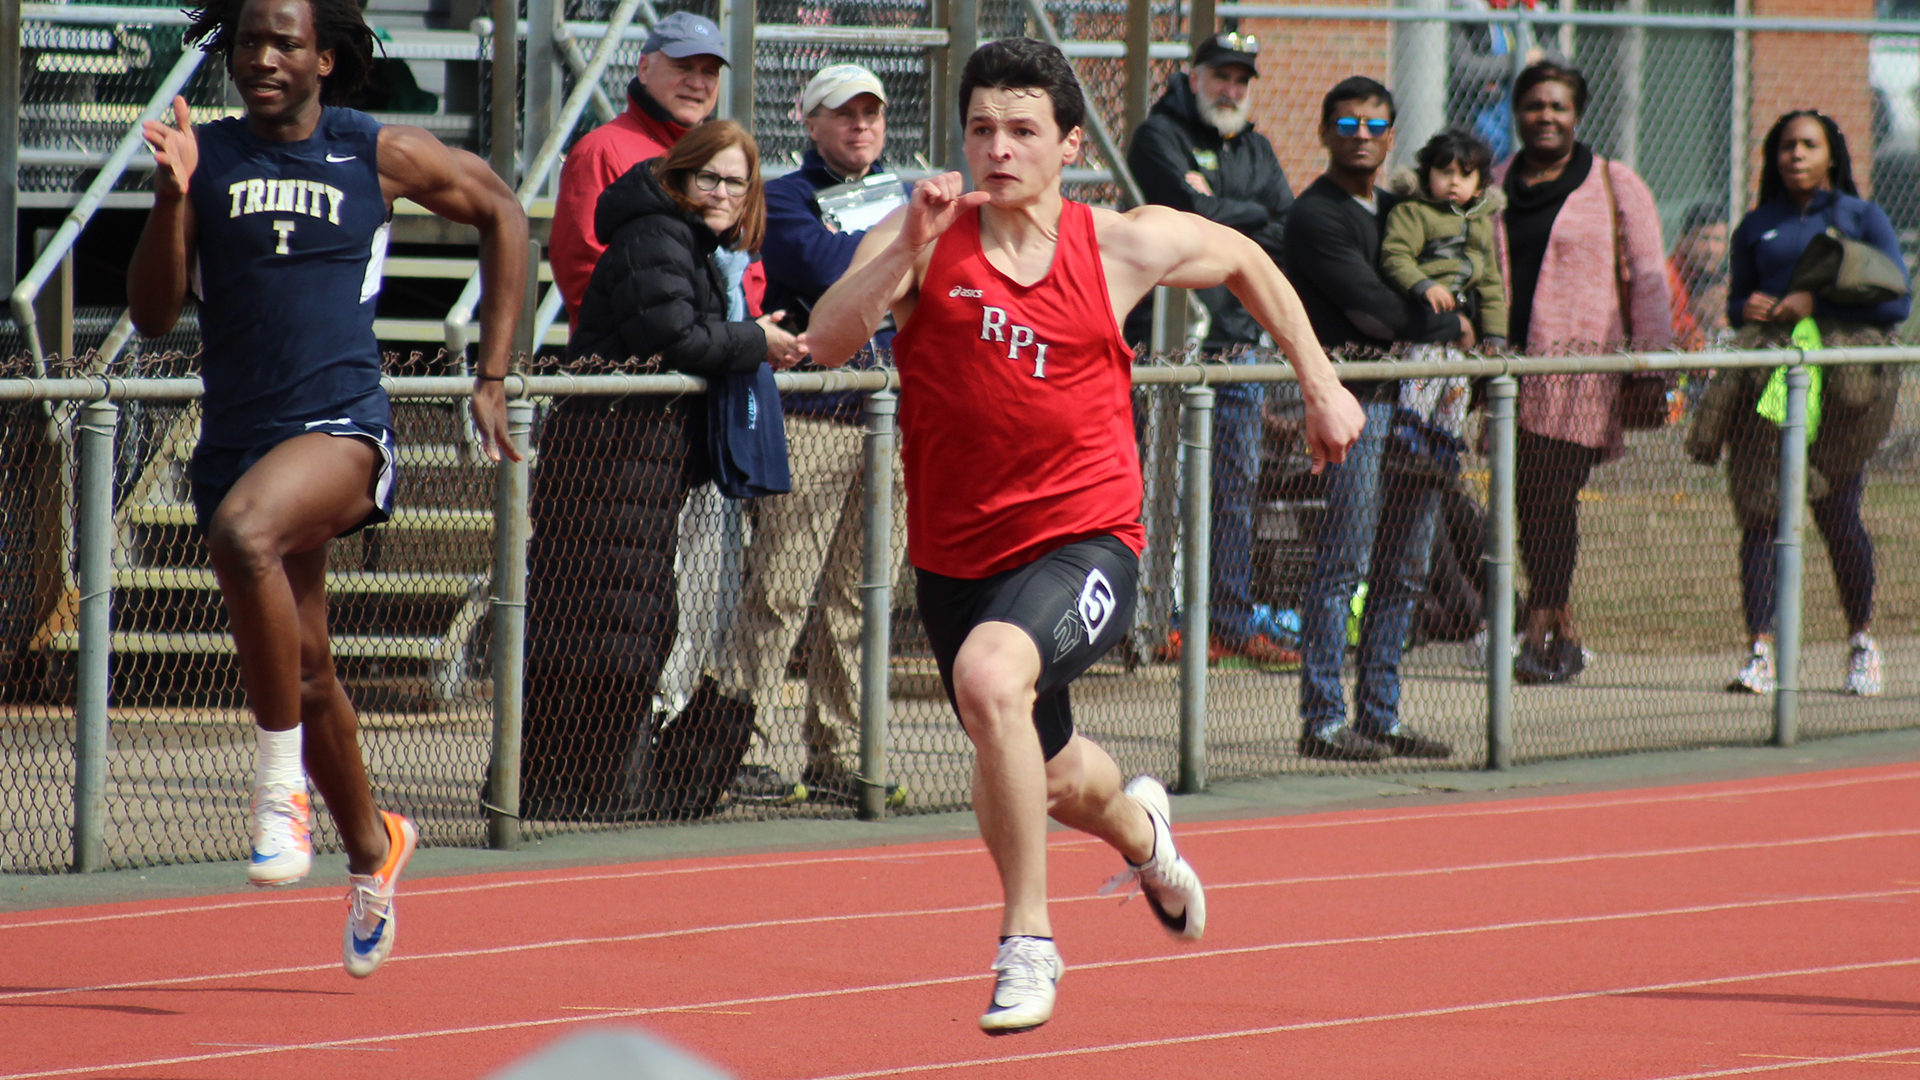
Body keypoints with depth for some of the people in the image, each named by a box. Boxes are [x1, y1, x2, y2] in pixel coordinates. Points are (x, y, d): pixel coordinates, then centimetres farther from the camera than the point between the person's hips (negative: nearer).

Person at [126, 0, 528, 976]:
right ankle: (371, 848, 39)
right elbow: (152, 316, 1)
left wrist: (493, 375, 12)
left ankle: (282, 786, -26)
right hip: (235, 438, 5)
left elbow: (500, 211, 16)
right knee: (301, 672, 14)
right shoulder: (205, 158, 6)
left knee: (245, 529, -36)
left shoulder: (378, 154, 1)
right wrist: (172, 198, -15)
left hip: (342, 427, -5)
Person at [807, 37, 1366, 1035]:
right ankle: (1136, 826, 61)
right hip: (956, 557, 3)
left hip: (1082, 541, -3)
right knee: (1046, 780, 21)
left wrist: (1319, 383, 17)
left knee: (991, 675, -35)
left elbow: (1243, 260, 16)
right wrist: (908, 250, -34)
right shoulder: (924, 237, -6)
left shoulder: (1123, 248, -5)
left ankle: (1027, 940, -22)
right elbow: (828, 341, -21)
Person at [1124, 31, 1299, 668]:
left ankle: (1231, 623, 12)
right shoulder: (1160, 137, -2)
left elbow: (1287, 238, 8)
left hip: (1239, 341, 7)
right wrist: (1256, 216, 0)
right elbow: (1197, 213, -17)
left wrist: (1223, 225, -8)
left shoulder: (1255, 149, 18)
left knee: (1238, 488, 7)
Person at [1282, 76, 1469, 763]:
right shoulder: (1316, 216, -5)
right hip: (1355, 400, -8)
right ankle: (1322, 721, -7)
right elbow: (1372, 310, -13)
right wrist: (1450, 330, 0)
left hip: (1416, 399, 8)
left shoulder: (1397, 211, 21)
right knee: (1344, 565, -10)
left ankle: (1380, 715, 12)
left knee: (1403, 572, 8)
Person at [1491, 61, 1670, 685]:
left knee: (1553, 493, -13)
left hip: (1583, 364, -4)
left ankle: (1541, 638, -15)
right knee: (1530, 501, 0)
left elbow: (1647, 278, 5)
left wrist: (1651, 357, -2)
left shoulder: (1614, 187, 7)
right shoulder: (1494, 186, 16)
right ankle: (1565, 635, 8)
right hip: (1513, 365, 4)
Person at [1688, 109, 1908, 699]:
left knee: (1837, 513, -2)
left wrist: (1818, 304, -8)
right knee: (1760, 510, -8)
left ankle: (1862, 641, 18)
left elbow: (1896, 302, 1)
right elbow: (1736, 304, 24)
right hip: (1763, 378, 2)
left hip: (1840, 378, -2)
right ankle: (1760, 651, -11)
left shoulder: (1862, 219, 8)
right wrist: (1748, 309, 0)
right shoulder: (1757, 227, 17)